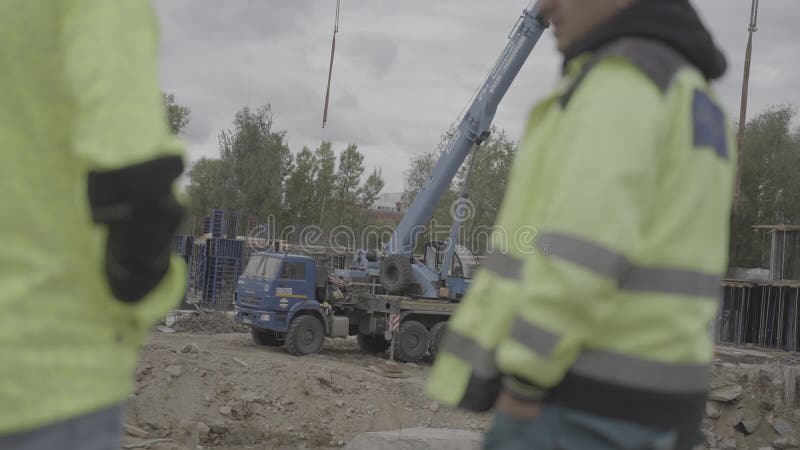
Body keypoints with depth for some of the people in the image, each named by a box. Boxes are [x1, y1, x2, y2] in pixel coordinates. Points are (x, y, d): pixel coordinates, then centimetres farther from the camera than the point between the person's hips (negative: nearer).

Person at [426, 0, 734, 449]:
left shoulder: (624, 79, -14)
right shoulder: (690, 106, 18)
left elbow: (585, 249, -26)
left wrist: (525, 378, -18)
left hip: (580, 399, -10)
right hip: (636, 396, 10)